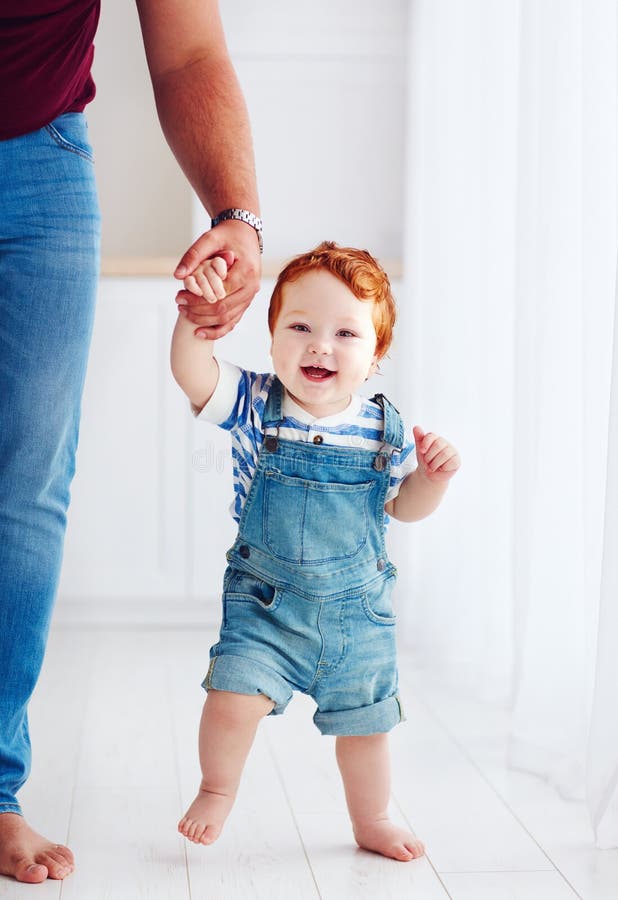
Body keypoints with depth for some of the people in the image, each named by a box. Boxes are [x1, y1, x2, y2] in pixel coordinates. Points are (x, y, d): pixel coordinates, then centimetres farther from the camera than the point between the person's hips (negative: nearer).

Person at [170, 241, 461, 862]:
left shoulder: (386, 430, -6)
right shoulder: (257, 405, -12)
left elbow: (405, 507, 7)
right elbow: (193, 373, -27)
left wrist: (434, 474, -13)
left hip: (358, 610, 2)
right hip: (265, 601, -2)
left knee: (364, 721, 13)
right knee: (234, 697, -16)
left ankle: (371, 822, 40)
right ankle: (217, 790, 16)